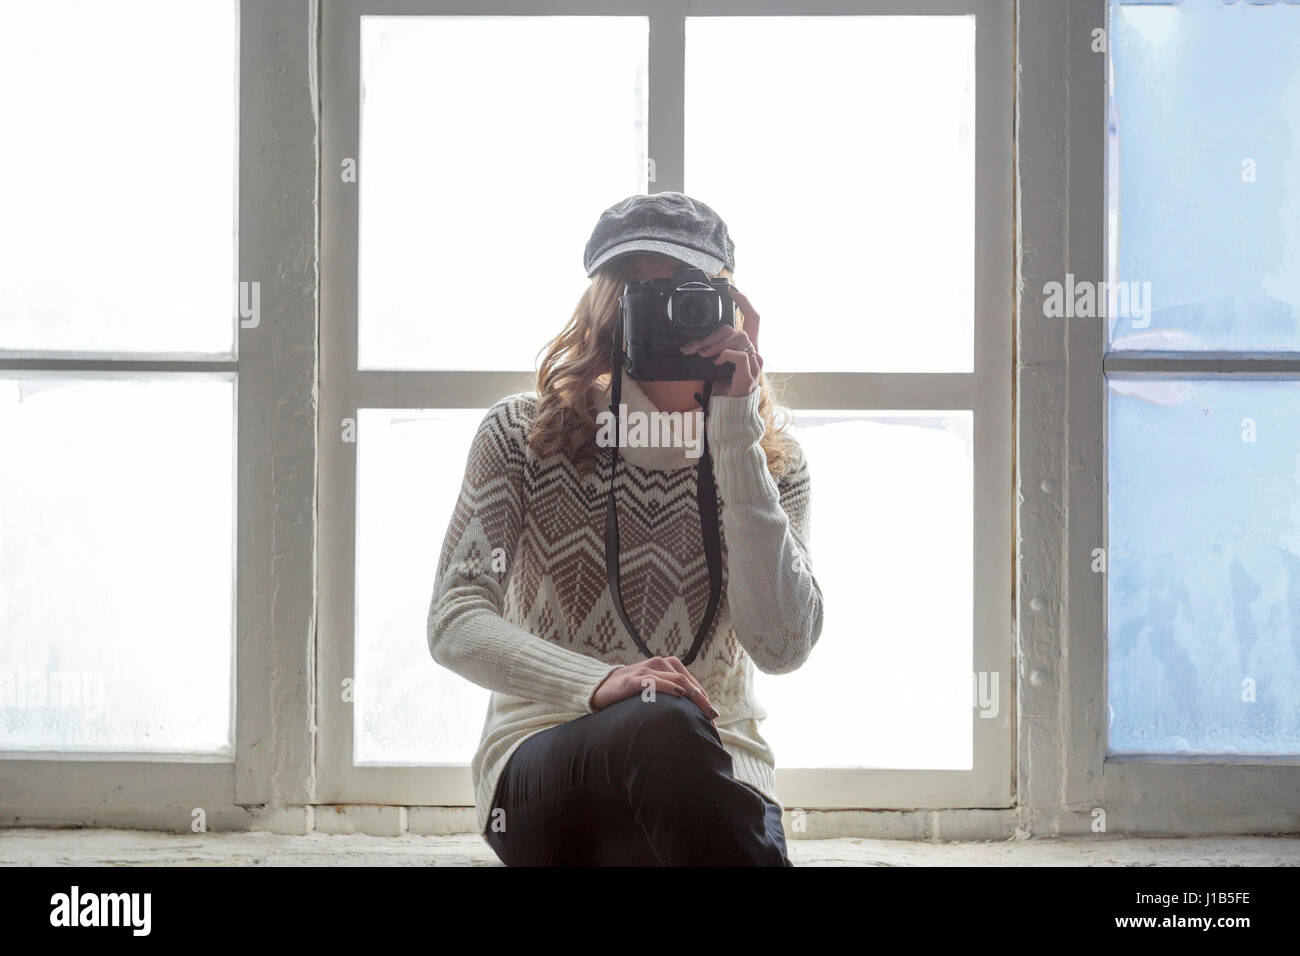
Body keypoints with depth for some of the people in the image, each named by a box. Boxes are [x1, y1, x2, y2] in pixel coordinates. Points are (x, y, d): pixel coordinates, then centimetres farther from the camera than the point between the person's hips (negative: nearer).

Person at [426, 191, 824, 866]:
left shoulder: (771, 461, 6)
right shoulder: (522, 434, 4)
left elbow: (782, 647, -11)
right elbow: (453, 623, -6)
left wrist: (735, 436, -12)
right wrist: (597, 684, -25)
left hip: (712, 769, 1)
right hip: (539, 771, -1)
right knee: (661, 726, -36)